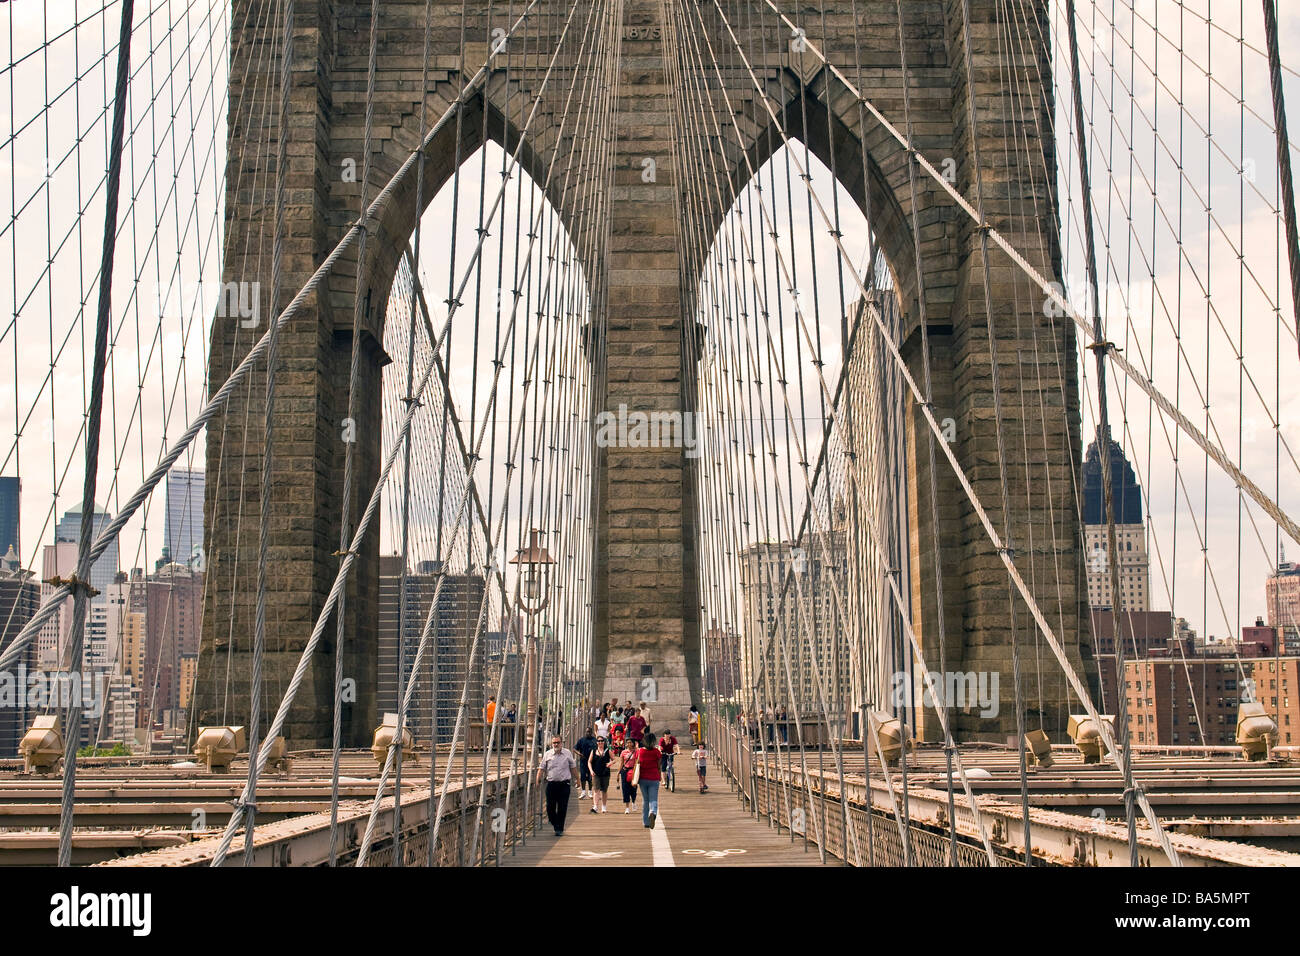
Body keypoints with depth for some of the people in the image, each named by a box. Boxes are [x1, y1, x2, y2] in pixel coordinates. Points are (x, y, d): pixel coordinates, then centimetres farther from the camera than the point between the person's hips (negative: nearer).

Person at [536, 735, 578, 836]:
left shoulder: (567, 754, 4)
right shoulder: (548, 754, 4)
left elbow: (573, 767, 12)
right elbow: (541, 768, 5)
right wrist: (538, 780, -4)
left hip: (564, 784, -1)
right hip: (551, 784, 1)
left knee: (562, 808, -2)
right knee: (550, 807, 1)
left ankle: (560, 829, 7)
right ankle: (555, 824, 24)